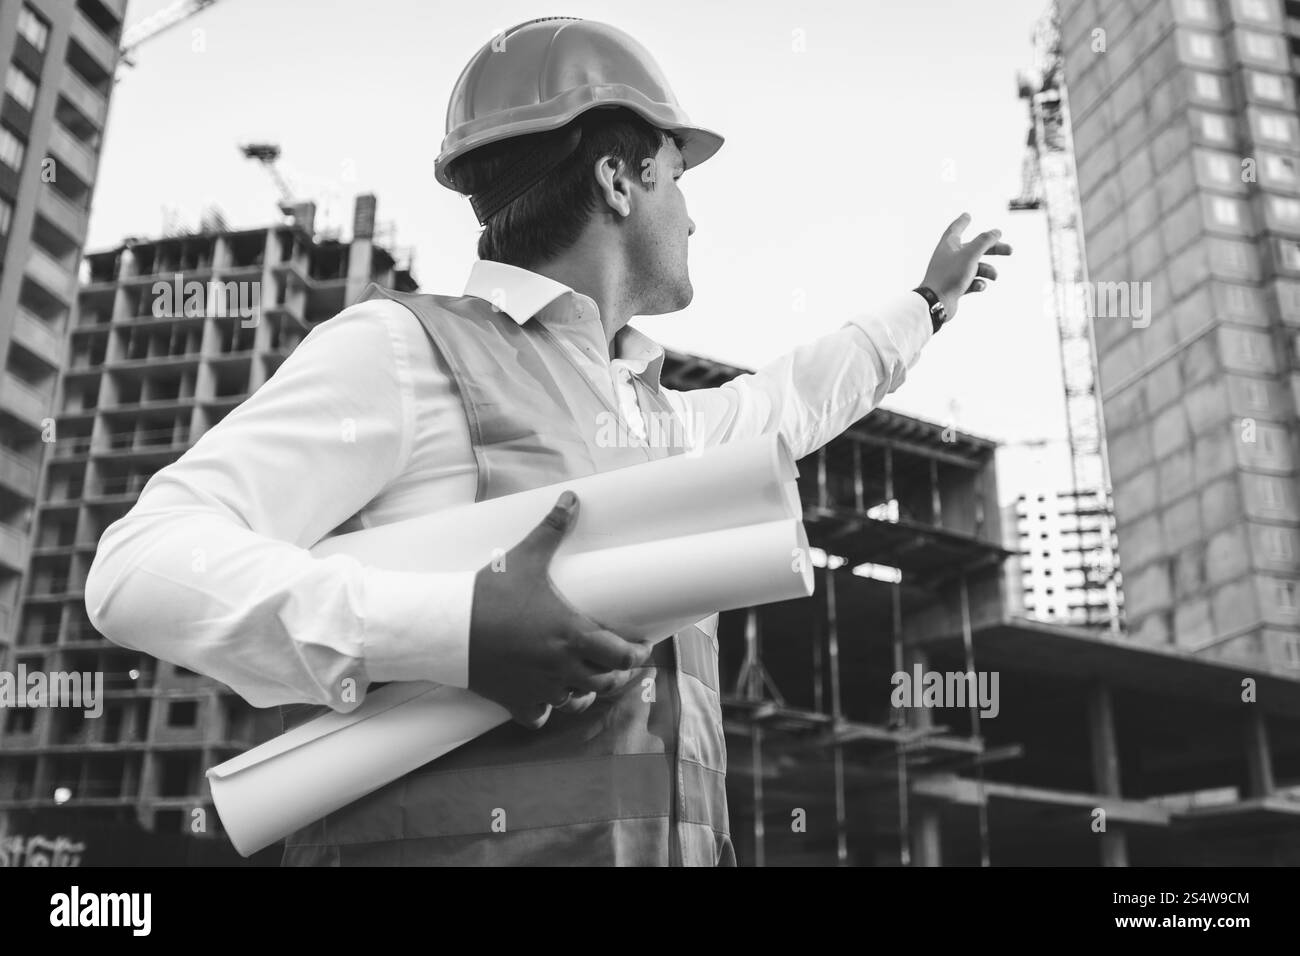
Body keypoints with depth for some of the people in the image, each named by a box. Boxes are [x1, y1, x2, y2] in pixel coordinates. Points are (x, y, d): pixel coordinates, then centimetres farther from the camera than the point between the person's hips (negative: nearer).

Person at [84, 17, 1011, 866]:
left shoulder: (649, 412, 20)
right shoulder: (406, 348, -3)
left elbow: (782, 407, 40)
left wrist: (925, 303, 50)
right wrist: (454, 627, -23)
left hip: (677, 843, 7)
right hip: (458, 842, -6)